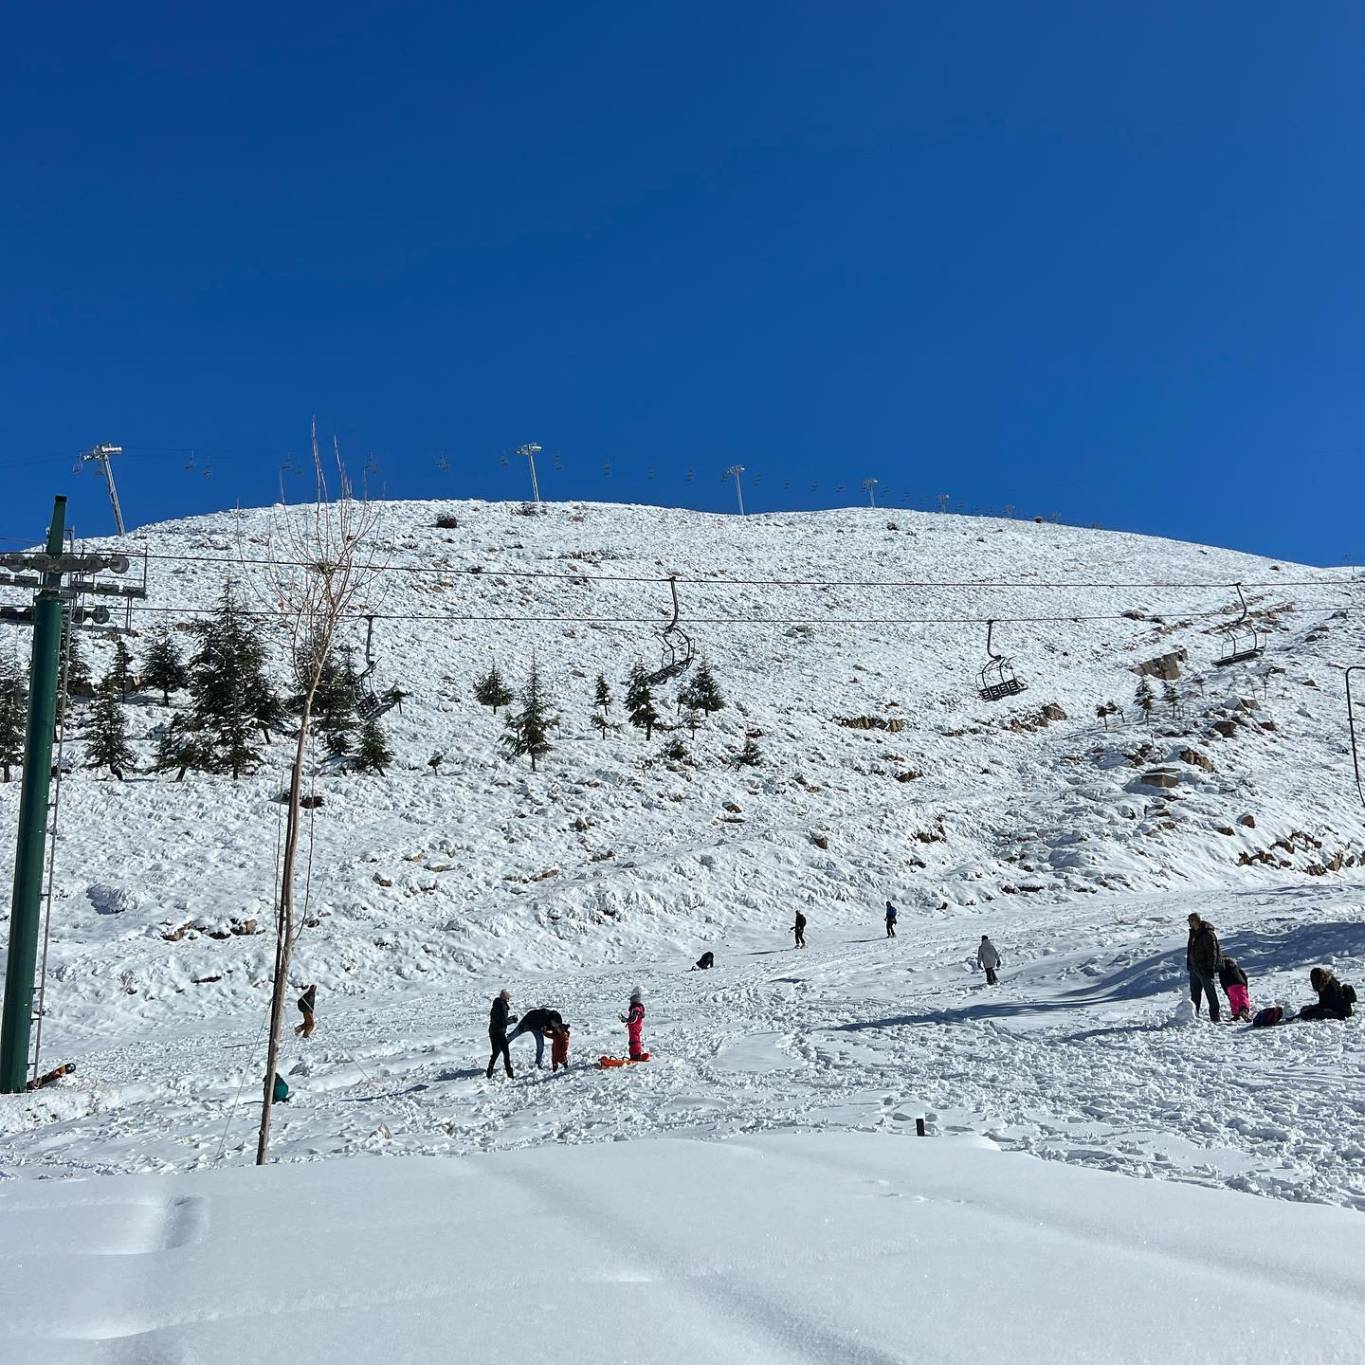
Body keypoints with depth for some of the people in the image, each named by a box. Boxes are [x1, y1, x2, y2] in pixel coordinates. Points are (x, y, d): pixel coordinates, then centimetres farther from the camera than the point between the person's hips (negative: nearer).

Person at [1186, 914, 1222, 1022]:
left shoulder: (1207, 934, -17)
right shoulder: (1193, 933, 12)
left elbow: (1212, 952, -18)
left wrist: (1211, 968, -20)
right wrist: (1189, 965, 21)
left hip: (1204, 969, -9)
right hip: (1194, 967, 9)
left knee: (1210, 992, -4)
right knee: (1194, 992, 14)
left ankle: (1215, 1017, 0)